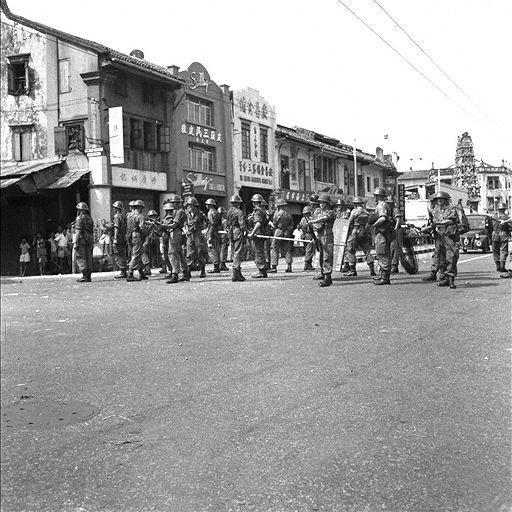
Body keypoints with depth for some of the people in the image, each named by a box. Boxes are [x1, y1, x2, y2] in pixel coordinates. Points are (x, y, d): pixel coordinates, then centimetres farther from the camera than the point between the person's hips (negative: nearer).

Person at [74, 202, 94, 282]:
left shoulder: (80, 218, -7)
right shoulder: (90, 218, 16)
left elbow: (78, 231, -14)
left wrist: (75, 242, -15)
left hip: (82, 240, -7)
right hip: (90, 241, 7)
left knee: (81, 258, -5)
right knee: (89, 258, 8)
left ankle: (85, 276, -12)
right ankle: (88, 276, 8)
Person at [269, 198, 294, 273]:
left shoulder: (278, 213, -9)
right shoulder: (289, 214, 8)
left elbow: (274, 224, -5)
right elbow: (292, 225, 10)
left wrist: (270, 223, 16)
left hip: (278, 233, -5)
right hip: (287, 234, 6)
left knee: (274, 250, -1)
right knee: (287, 250, 10)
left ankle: (274, 267, -5)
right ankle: (289, 266, 6)